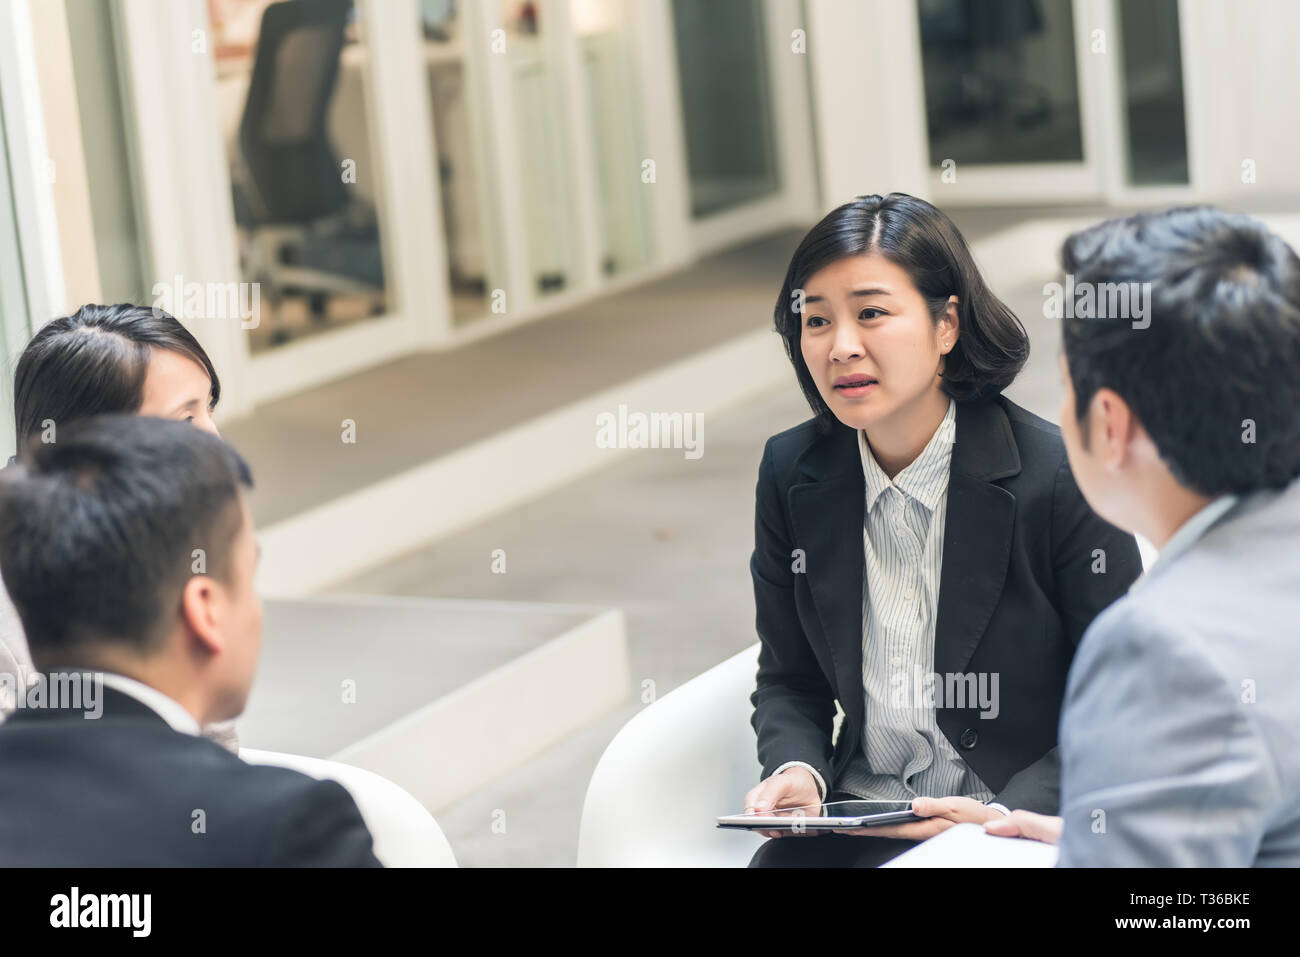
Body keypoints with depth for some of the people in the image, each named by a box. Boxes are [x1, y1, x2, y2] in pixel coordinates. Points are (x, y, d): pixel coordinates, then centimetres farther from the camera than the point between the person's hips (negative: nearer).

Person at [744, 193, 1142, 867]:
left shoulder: (1062, 479, -11)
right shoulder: (792, 474, 3)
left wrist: (1002, 816, -20)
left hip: (1021, 820, -4)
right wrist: (795, 769, -8)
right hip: (858, 815, 5)